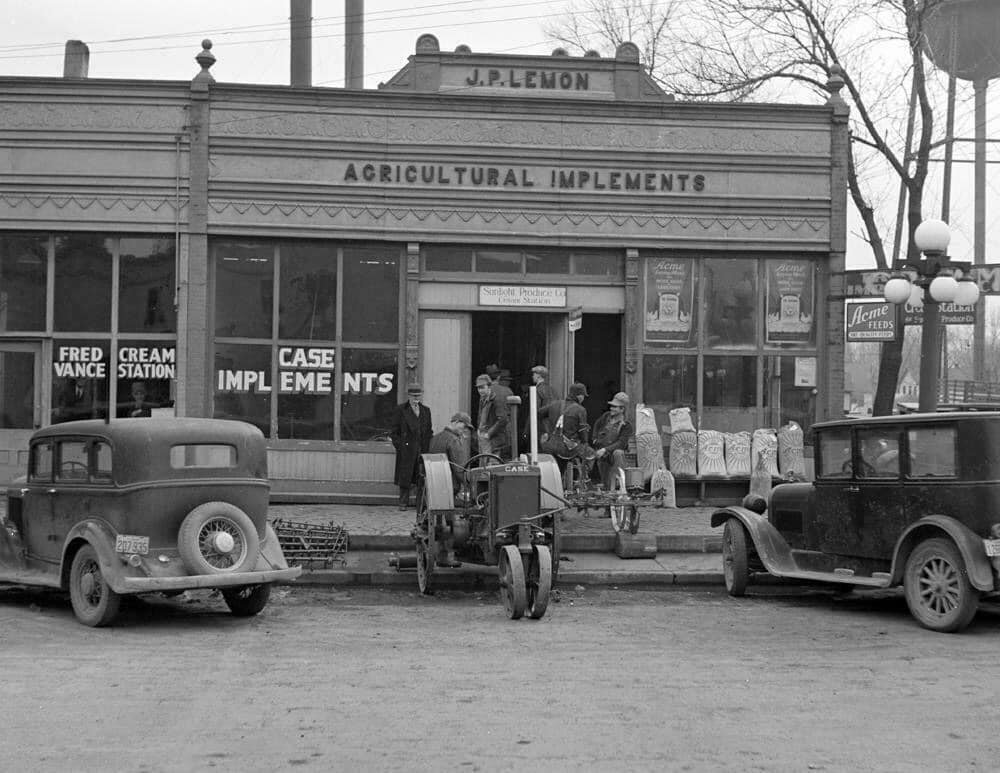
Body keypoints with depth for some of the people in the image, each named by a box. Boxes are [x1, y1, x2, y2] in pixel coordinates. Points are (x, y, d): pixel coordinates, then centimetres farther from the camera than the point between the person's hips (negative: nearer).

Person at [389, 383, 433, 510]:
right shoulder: (400, 409, 4)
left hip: (422, 449, 3)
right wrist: (399, 446, -6)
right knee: (405, 477, -1)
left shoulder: (426, 410, 16)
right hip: (406, 449, -3)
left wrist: (427, 447, 8)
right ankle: (403, 503, 7)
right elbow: (393, 430, 3)